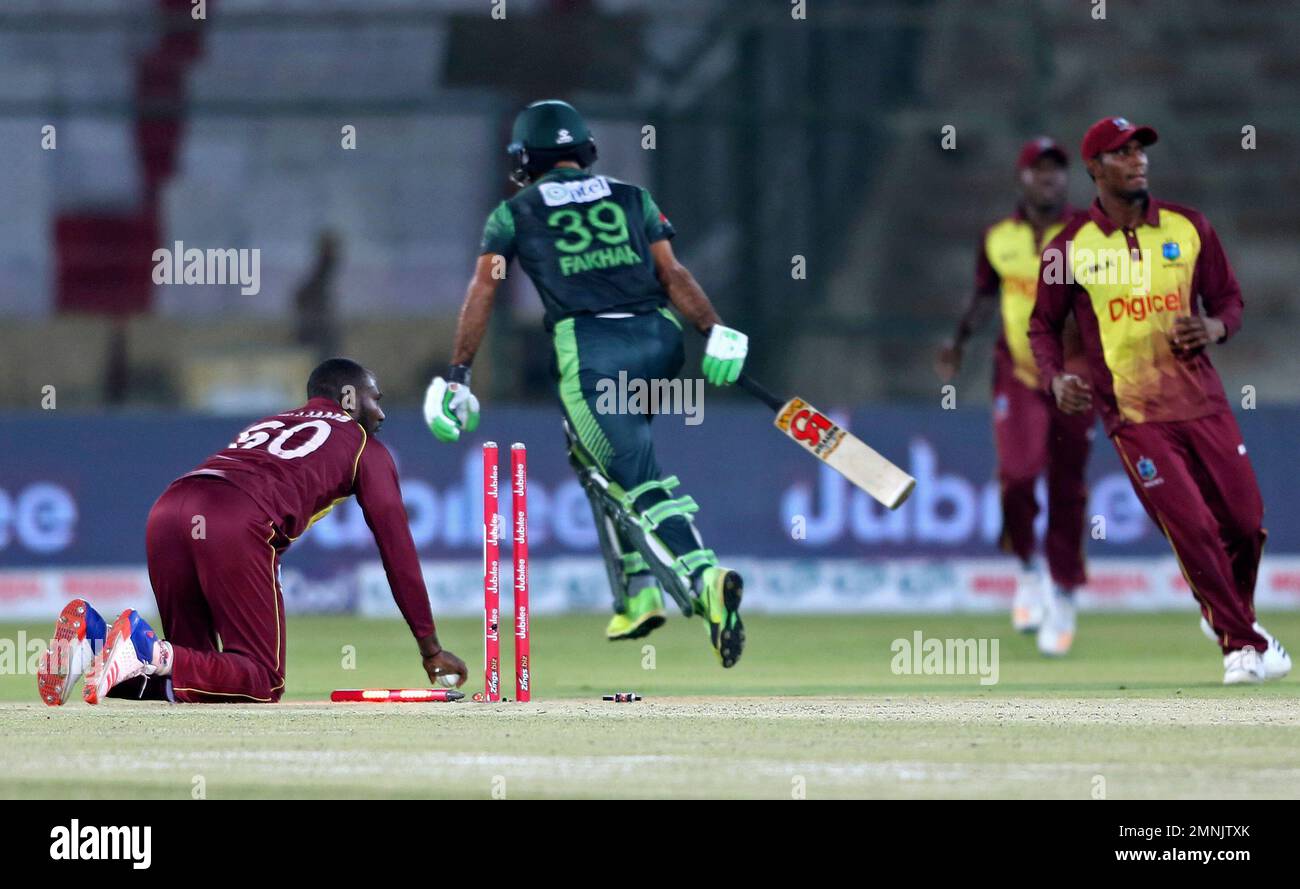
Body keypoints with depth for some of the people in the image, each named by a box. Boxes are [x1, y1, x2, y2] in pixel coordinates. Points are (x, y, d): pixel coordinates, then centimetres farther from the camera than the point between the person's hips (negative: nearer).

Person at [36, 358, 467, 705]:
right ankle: (150, 654, -27)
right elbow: (398, 550, 19)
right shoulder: (365, 447, 23)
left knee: (196, 661, 17)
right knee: (263, 683, -2)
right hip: (236, 526, -6)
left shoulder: (266, 424, 41)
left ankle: (93, 635, -9)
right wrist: (431, 650, 23)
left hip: (166, 512, 6)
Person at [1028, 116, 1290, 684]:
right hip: (1134, 416, -3)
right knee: (1193, 529, -10)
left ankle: (1234, 614, 34)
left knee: (1246, 521, 4)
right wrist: (1056, 378, -8)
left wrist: (1215, 327, -9)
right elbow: (1043, 326, 10)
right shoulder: (1070, 248, -1)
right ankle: (1242, 645, 4)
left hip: (1202, 399, 3)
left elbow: (1229, 297, 13)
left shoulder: (1189, 228, 5)